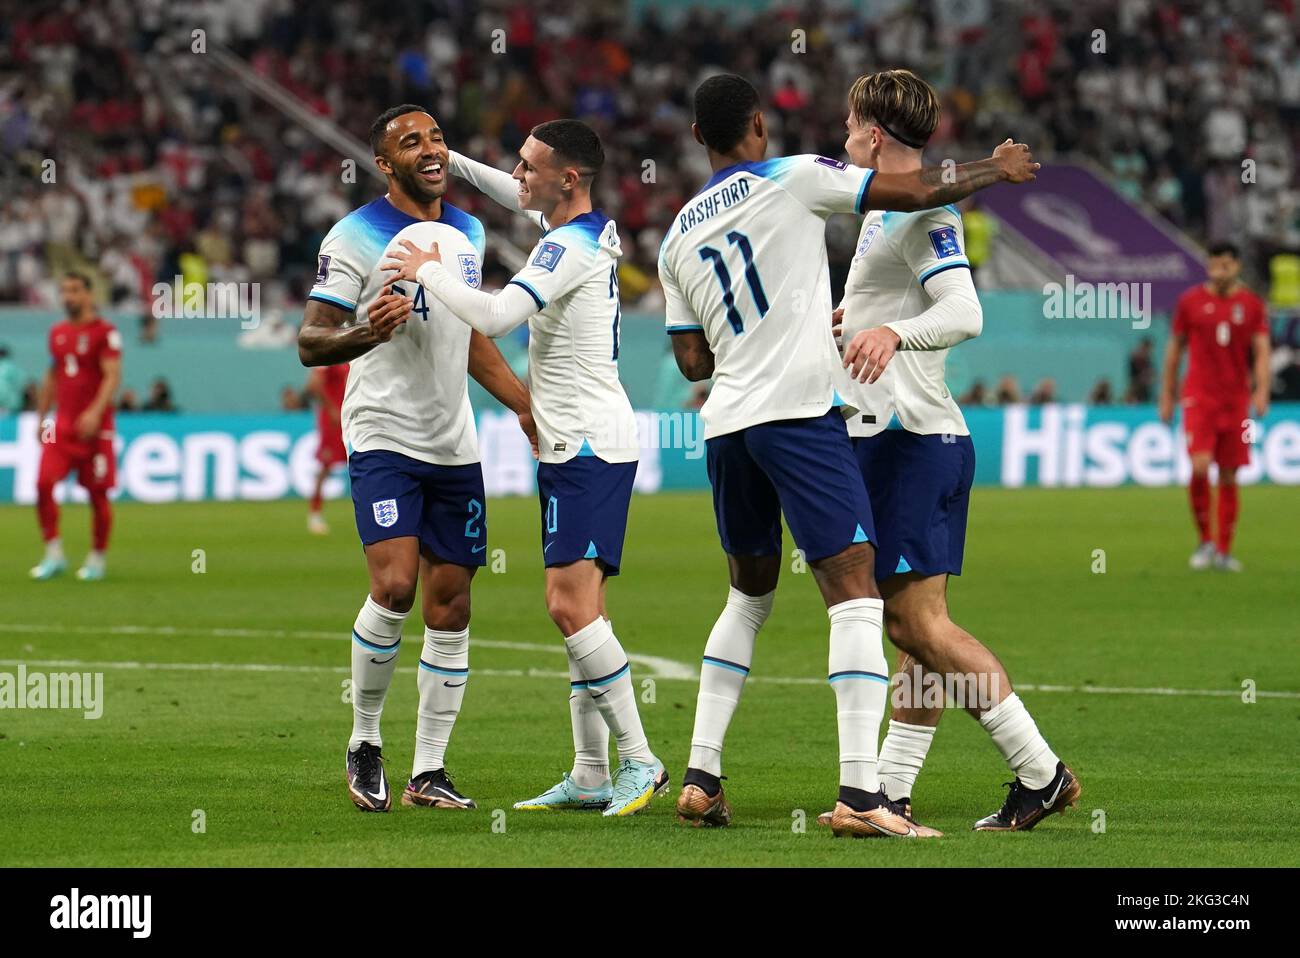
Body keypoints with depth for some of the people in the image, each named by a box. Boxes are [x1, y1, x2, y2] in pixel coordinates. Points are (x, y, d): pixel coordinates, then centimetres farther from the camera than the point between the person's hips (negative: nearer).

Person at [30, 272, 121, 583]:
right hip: (62, 424, 5)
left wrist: (95, 412, -27)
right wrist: (41, 417, 21)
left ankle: (98, 558, 14)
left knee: (97, 493, 1)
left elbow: (113, 376, -14)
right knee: (43, 484, -10)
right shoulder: (57, 333, 13)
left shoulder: (104, 332, -6)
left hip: (95, 425, -5)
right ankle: (53, 554, -3)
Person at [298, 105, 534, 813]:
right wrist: (365, 334, -32)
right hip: (384, 438, -6)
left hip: (454, 447, 6)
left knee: (450, 605, 3)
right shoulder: (356, 238, -8)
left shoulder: (467, 234, 13)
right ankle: (364, 742, -1)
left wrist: (528, 406, 25)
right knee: (394, 586, -21)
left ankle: (428, 772, 9)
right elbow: (310, 342, -12)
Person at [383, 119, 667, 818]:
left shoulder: (569, 249, -16)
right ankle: (590, 774, 7)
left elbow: (493, 317, -25)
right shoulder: (593, 229, 13)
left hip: (588, 447, -10)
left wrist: (427, 271, -9)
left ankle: (639, 761, -15)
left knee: (571, 604, -17)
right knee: (575, 608, 7)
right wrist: (457, 163, 29)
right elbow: (526, 202, 35)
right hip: (575, 447, 10)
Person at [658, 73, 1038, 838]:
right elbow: (916, 192, -2)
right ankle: (861, 793, -19)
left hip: (728, 424, 6)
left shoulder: (679, 235, 14)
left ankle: (701, 779, 16)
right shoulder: (791, 179, -2)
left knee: (750, 594, 22)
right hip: (800, 414, -6)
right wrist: (997, 169, 15)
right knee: (856, 595, -8)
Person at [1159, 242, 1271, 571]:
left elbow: (1261, 351, 3)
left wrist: (1262, 391, -12)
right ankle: (1205, 541, -2)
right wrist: (1166, 396, 11)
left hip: (1236, 400, 2)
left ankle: (1224, 551, 10)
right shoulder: (1190, 302, 4)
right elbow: (1174, 349, 11)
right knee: (1200, 467, -17)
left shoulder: (1252, 305, 6)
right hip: (1199, 396, -2)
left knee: (1229, 477, 3)